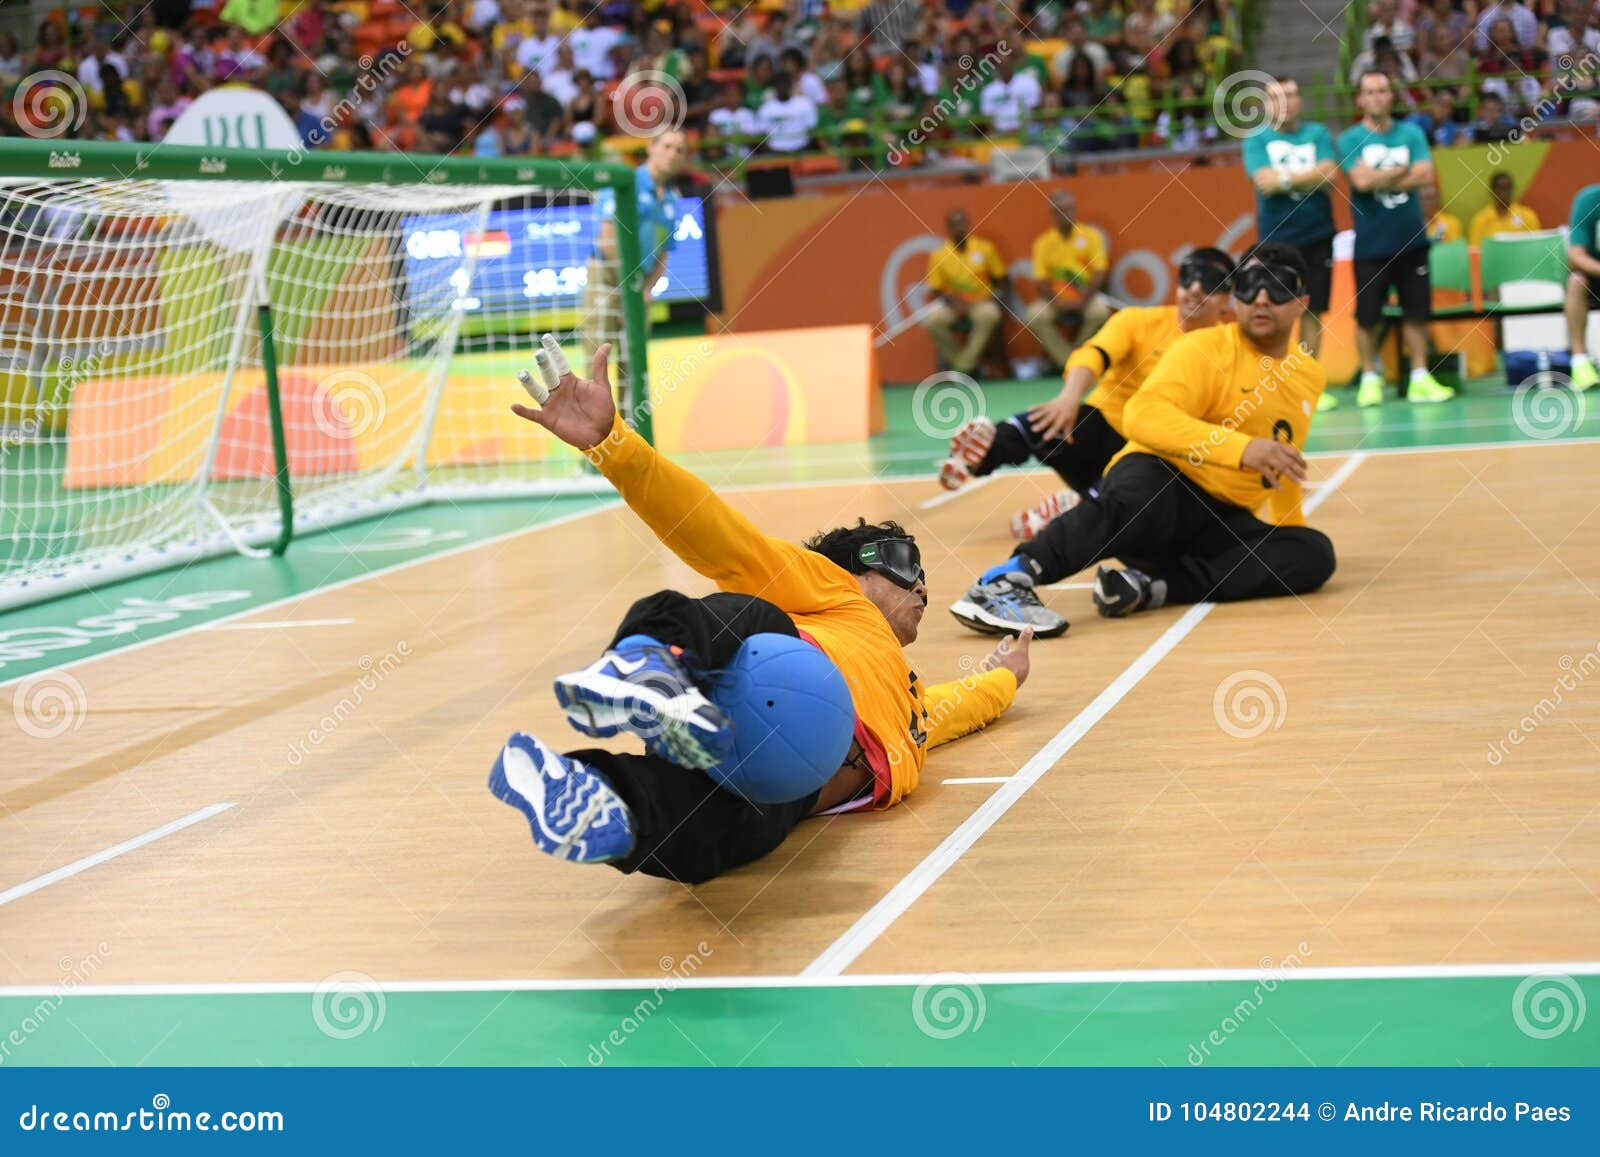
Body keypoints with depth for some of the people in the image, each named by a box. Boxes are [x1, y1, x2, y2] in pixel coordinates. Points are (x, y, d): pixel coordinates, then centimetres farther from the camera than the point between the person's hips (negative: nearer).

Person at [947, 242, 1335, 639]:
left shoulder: (1310, 376, 13)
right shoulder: (1205, 349, -8)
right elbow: (1144, 415, -26)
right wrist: (1242, 447, -35)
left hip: (1224, 523, 6)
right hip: (1159, 485, -6)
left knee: (1313, 553, -22)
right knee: (1137, 493, -42)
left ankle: (1151, 587, -30)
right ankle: (1004, 582, -48)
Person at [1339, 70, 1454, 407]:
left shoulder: (1411, 134, 7)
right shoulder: (1350, 139, -1)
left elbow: (1425, 175, -8)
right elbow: (1362, 180, -16)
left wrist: (1380, 179, -12)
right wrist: (1402, 172, -7)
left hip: (1411, 239, 2)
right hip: (1370, 243, -2)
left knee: (1417, 310, 3)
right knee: (1367, 315, 1)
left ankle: (1420, 379, 10)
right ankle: (1370, 378, 15)